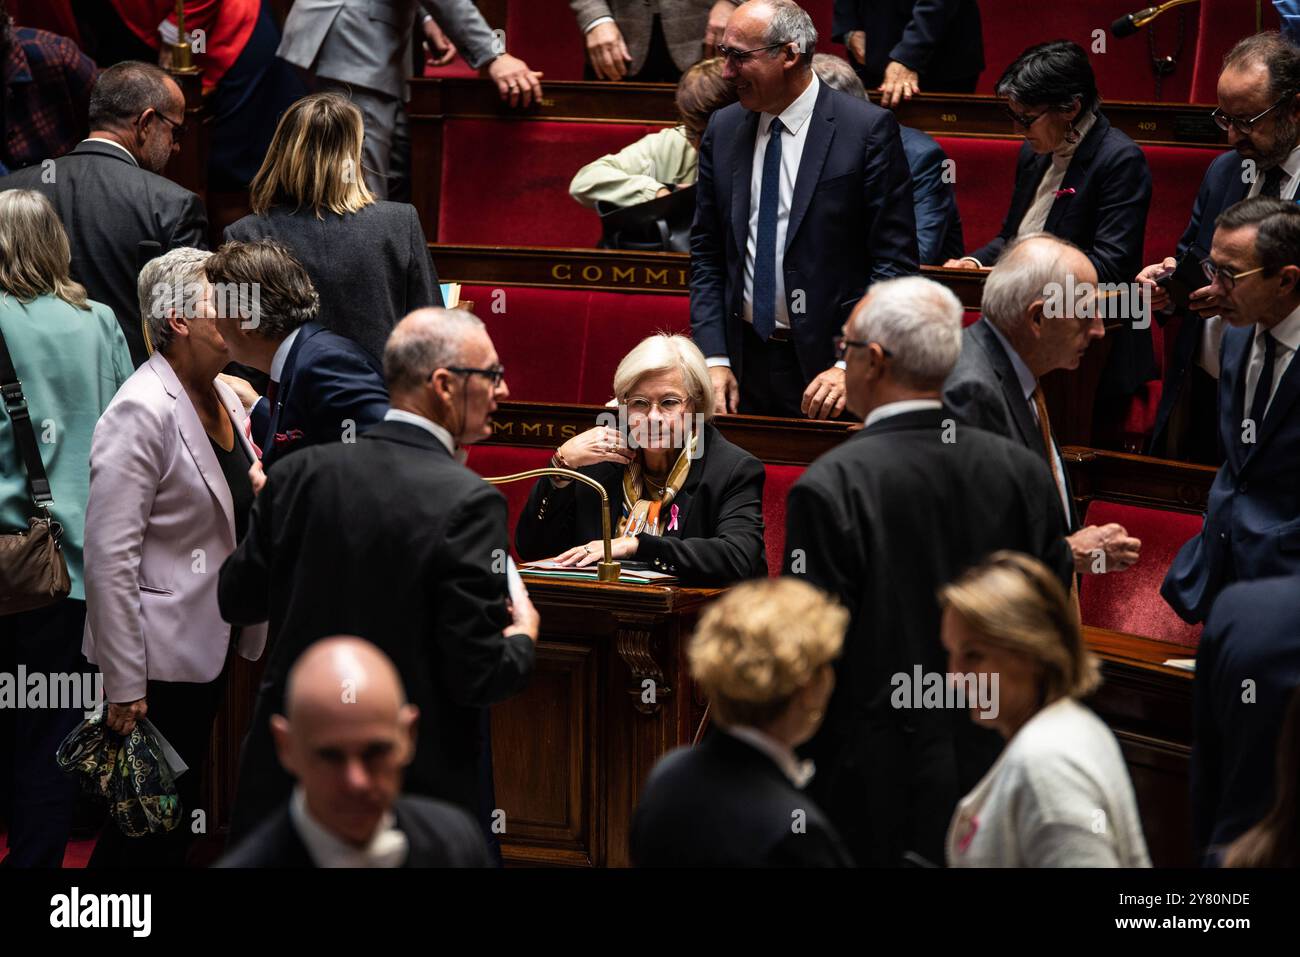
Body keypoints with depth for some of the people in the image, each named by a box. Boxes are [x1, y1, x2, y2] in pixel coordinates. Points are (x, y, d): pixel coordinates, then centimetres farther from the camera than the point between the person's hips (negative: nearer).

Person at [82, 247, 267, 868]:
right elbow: (109, 559, -22)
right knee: (149, 825, -1)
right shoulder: (142, 413, -20)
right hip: (161, 656, -9)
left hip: (210, 646, 9)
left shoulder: (224, 397, 7)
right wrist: (125, 687, -21)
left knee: (178, 808, 17)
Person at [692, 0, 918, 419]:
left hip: (829, 363, -4)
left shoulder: (869, 129, -9)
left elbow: (895, 261, -9)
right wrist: (714, 359, -1)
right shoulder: (723, 130, 7)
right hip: (744, 365, 4)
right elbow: (706, 256, 10)